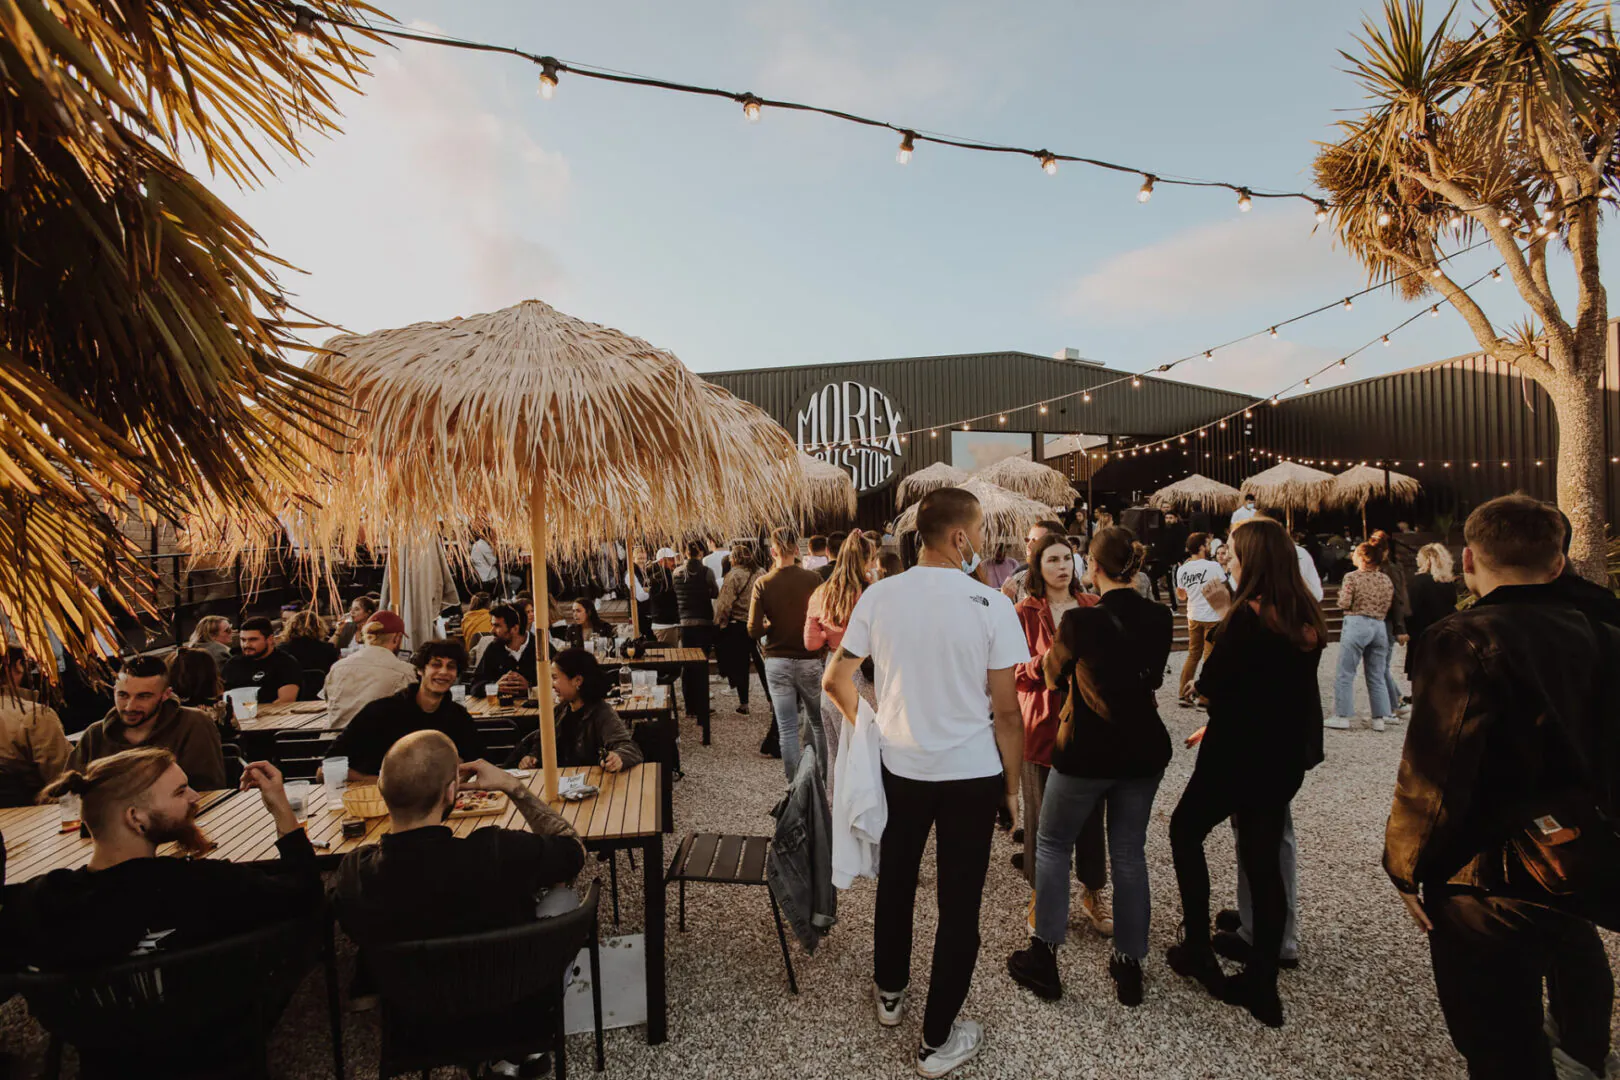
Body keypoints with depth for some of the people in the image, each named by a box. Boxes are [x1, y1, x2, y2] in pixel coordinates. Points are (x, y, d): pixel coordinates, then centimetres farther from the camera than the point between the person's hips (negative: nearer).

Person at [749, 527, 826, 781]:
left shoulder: (762, 584, -7)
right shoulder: (813, 578, -8)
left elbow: (754, 630, -10)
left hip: (777, 662, 0)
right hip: (809, 660, 0)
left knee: (787, 728, 5)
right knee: (817, 722, 16)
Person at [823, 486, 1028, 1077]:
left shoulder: (879, 596, -7)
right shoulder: (992, 605, -15)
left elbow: (836, 681, -1)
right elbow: (1005, 711, -12)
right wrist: (1012, 785, 1)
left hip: (898, 766, 3)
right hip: (972, 773, -3)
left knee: (895, 879, 23)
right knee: (959, 902, 11)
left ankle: (889, 991, 44)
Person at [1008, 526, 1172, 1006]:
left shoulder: (1081, 619, -20)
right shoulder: (1159, 618, -5)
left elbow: (1054, 674, -2)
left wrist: (1046, 657, 18)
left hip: (1087, 752, -4)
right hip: (1144, 751, 5)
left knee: (1052, 845, 14)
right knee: (1129, 853, 17)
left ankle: (1043, 957, 19)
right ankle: (1130, 966, 26)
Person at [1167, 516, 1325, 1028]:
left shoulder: (1247, 615, -21)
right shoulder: (1306, 616, 4)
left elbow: (1209, 684, -17)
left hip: (1239, 754, -7)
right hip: (1286, 754, 7)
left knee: (1185, 831, 14)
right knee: (1263, 859, 13)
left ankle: (1198, 949, 18)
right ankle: (1261, 986, 20)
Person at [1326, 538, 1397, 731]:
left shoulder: (1351, 577, -9)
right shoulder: (1386, 580, 8)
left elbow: (1344, 603, -12)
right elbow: (1389, 606, 8)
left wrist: (1341, 593, 8)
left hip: (1356, 624, -5)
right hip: (1379, 626, 6)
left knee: (1346, 674, 2)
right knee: (1377, 676, 13)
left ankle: (1342, 716, 2)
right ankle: (1380, 718, 15)